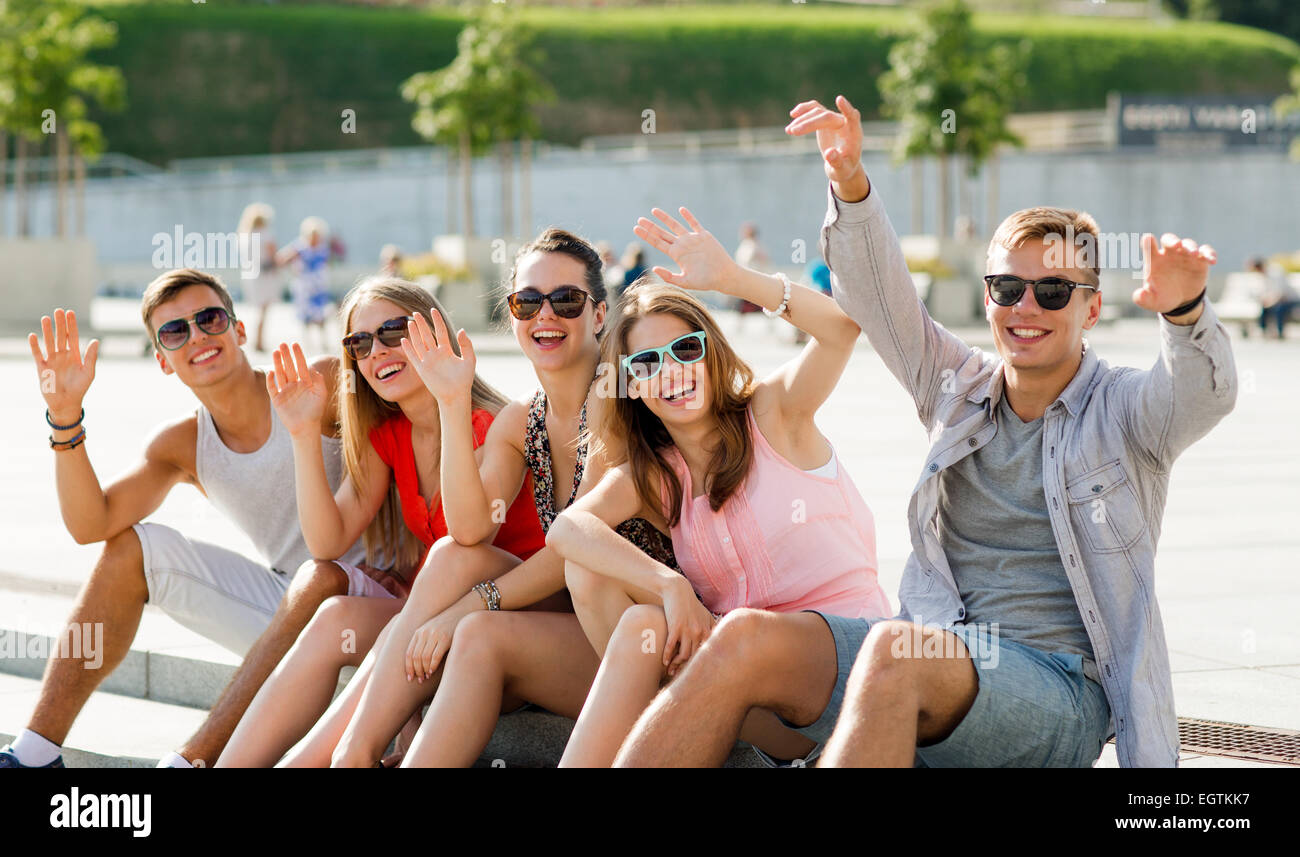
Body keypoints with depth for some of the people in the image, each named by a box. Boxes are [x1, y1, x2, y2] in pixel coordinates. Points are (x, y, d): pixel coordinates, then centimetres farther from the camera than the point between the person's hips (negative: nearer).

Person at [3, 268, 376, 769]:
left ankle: (190, 763, -38)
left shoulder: (323, 385, -12)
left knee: (319, 578, -38)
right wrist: (64, 418, -18)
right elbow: (90, 526, -8)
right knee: (130, 546, 0)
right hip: (281, 604, 6)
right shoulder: (182, 446, 3)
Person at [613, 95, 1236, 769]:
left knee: (894, 653, -36)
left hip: (1059, 689, -5)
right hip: (935, 655, 5)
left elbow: (1205, 395, -17)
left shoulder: (1122, 411, 4)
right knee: (748, 641, -21)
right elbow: (878, 293, 6)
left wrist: (1183, 310, -40)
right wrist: (850, 185, -13)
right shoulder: (959, 389, 17)